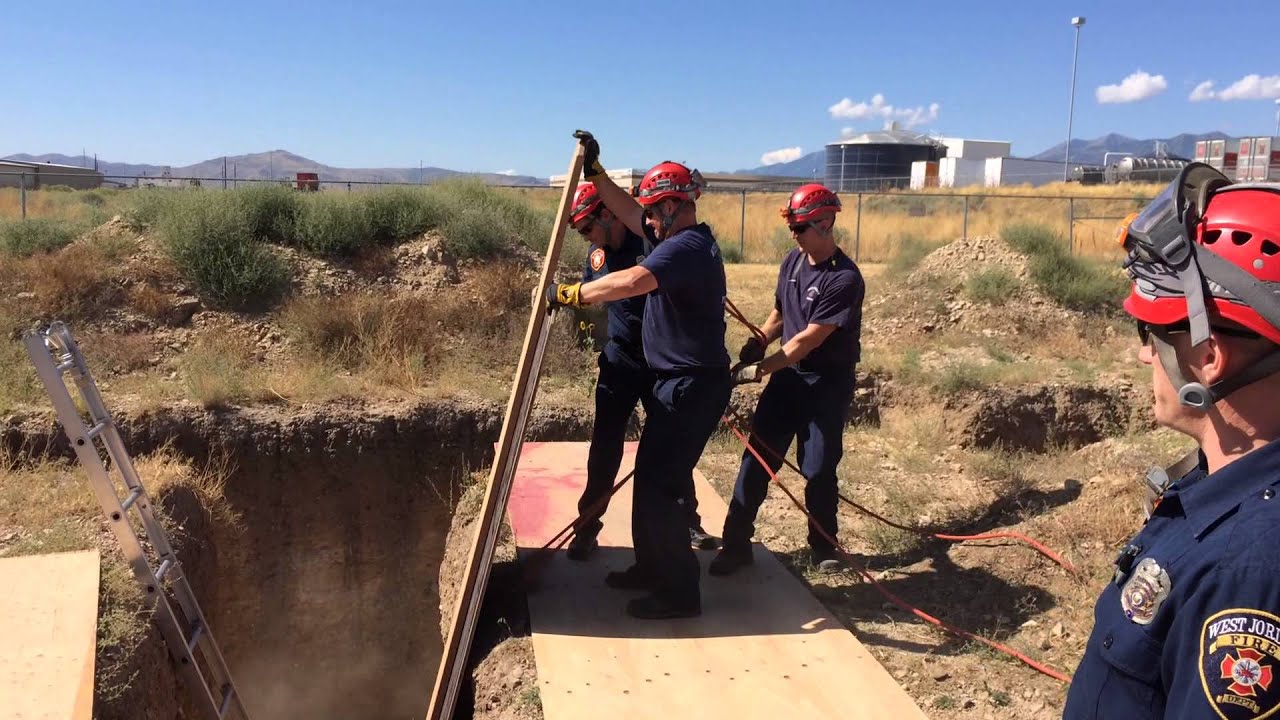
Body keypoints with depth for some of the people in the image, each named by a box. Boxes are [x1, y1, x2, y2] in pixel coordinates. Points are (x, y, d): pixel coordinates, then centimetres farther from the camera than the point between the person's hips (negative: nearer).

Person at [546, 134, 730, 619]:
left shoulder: (687, 247, -21)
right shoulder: (684, 240, 12)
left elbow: (631, 282, -37)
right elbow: (629, 214, 22)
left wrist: (569, 293, -26)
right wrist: (595, 172, 17)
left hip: (692, 386, -11)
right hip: (680, 380, 11)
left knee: (657, 486, -6)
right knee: (651, 476, 19)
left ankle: (680, 592, 5)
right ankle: (651, 567, 33)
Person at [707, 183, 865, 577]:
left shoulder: (844, 278, -20)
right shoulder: (793, 260, 2)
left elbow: (809, 339, -23)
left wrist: (758, 369, -23)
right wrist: (758, 342, -4)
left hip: (827, 383, -5)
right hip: (787, 375, 6)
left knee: (819, 469, 3)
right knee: (757, 459, 1)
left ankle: (823, 546, 25)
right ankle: (736, 544, 9)